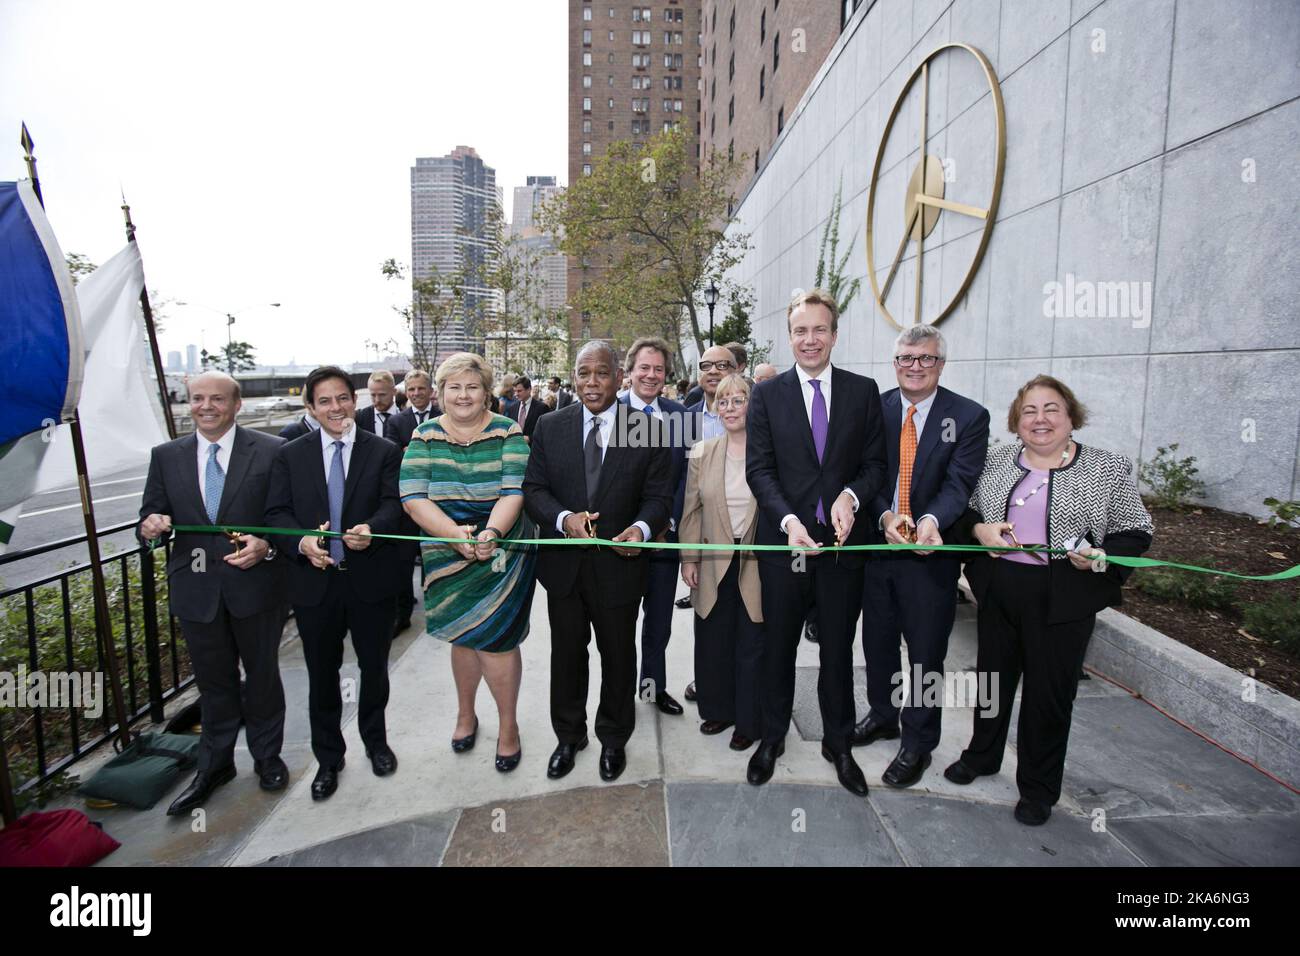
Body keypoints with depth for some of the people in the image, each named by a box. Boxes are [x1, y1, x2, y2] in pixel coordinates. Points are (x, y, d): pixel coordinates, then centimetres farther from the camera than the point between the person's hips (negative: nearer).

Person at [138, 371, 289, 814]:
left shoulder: (271, 452, -7)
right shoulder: (166, 456, 5)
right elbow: (152, 515, 7)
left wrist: (266, 546, -24)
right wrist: (151, 526, -16)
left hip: (255, 584, -3)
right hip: (196, 589, 3)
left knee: (262, 675, 14)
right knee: (214, 681, 18)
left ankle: (267, 757, 35)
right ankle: (214, 765, 36)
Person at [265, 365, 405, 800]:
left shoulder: (384, 451, -1)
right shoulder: (290, 455, 4)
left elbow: (394, 502, -10)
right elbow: (277, 512, -1)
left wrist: (372, 528, -31)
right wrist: (302, 541, -21)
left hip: (371, 580, -1)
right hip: (315, 581, 1)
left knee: (375, 667, 16)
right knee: (322, 675, 14)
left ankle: (375, 740, 41)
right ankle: (328, 759, 34)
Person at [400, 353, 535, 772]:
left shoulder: (508, 433, -5)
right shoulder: (425, 436, -1)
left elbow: (514, 491, -15)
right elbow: (413, 497, -11)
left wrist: (491, 533, -33)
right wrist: (455, 534, -26)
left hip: (499, 554, -2)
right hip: (447, 558, 2)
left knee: (496, 639, 1)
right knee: (463, 637, 17)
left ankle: (508, 725, 24)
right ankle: (465, 714, 41)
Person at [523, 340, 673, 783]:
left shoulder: (649, 429, -7)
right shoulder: (550, 426, -1)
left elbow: (658, 496, -5)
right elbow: (533, 488, -2)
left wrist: (642, 527, -27)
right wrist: (564, 518, -22)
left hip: (619, 564, -1)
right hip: (564, 563, 2)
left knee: (618, 655, 16)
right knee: (566, 654, 18)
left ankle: (614, 738, 40)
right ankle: (569, 735, 41)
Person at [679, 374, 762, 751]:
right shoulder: (701, 453, 1)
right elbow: (692, 511, 5)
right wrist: (689, 559, 2)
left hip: (757, 565, -3)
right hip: (714, 565, 3)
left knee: (751, 646, 10)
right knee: (712, 642, 15)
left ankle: (749, 720, 28)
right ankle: (718, 709, 36)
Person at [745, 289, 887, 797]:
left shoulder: (863, 391, 3)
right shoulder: (767, 394, 0)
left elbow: (875, 463, 3)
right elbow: (759, 468, -5)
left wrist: (851, 496, -17)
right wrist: (789, 520, -19)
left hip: (841, 541, 1)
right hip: (783, 542, 0)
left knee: (838, 649, 14)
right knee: (777, 645, 14)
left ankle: (838, 742, 34)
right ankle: (772, 737, 34)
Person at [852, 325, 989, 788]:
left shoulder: (969, 416, -6)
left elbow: (959, 483, -14)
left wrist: (931, 520, -34)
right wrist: (886, 516, -22)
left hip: (931, 552, -3)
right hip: (877, 545, 3)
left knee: (926, 652, 9)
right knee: (877, 640, 19)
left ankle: (918, 742, 29)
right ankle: (883, 715, 43)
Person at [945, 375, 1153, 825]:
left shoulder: (1109, 469, -2)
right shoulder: (995, 461, 5)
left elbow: (1136, 533, 0)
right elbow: (964, 510, 11)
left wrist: (1101, 557, -18)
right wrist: (979, 529, -9)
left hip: (1063, 599, -3)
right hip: (997, 592, 3)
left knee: (1050, 692, 8)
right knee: (992, 675, 17)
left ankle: (1038, 788, 28)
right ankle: (982, 755, 40)